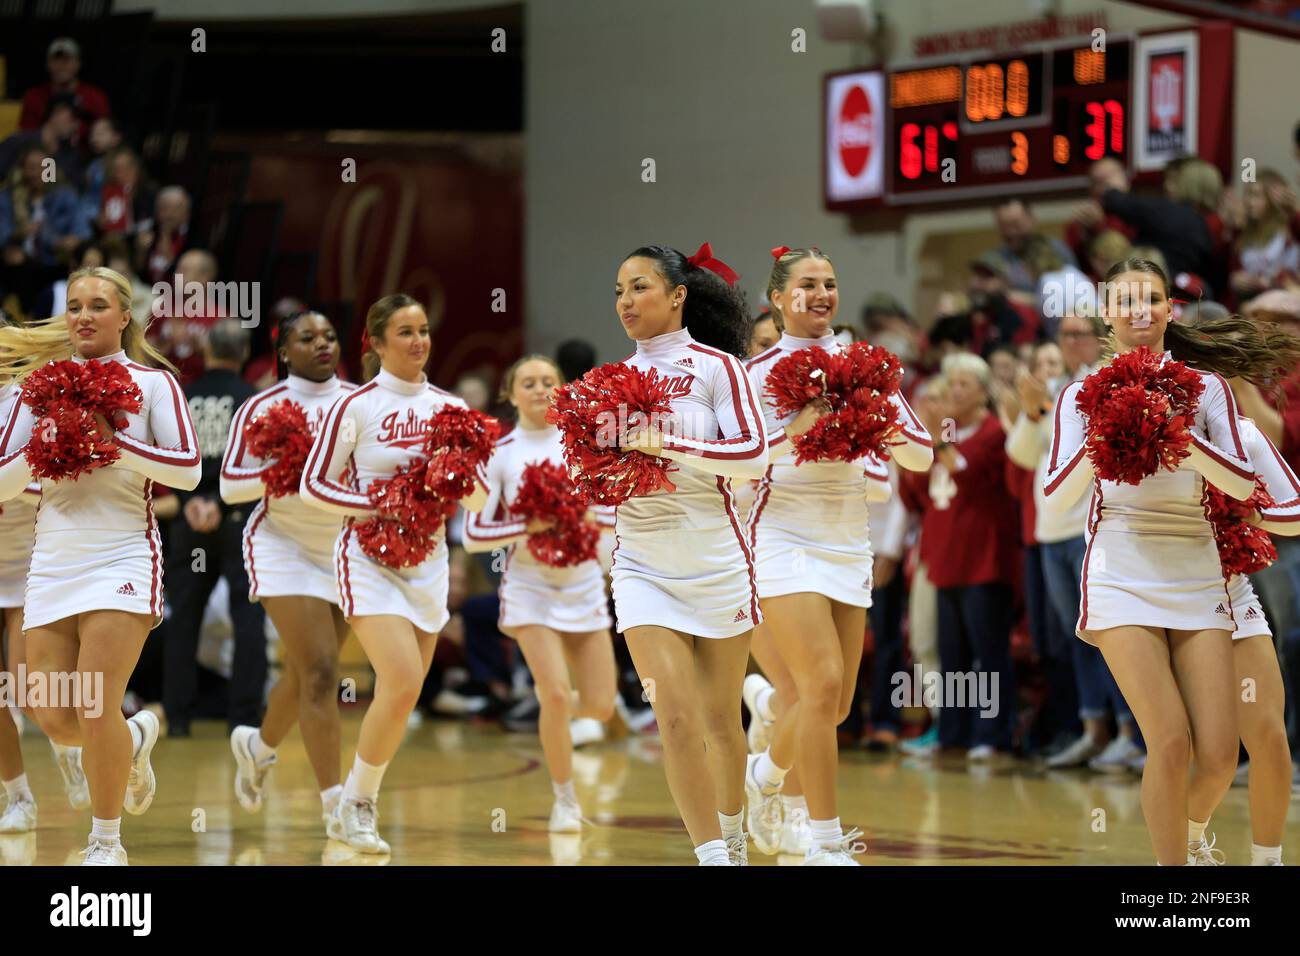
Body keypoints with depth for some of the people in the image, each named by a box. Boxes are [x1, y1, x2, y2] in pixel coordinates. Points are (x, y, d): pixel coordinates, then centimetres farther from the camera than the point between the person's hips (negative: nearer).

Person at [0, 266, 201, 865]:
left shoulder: (152, 383, 2)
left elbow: (188, 469, -7)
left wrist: (114, 440, -14)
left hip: (122, 556, -4)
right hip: (53, 562, 4)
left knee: (96, 709, -14)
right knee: (55, 720, 2)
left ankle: (107, 842, 4)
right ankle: (134, 738, 35)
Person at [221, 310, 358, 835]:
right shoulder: (261, 408, -7)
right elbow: (230, 484, -10)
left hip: (346, 548, 5)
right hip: (285, 547, -5)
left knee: (307, 673, 14)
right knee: (320, 671, -15)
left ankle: (258, 743, 44)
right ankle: (333, 798, -13)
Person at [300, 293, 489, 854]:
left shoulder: (448, 407, 7)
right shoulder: (356, 406, -5)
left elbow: (478, 499, 11)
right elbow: (313, 485, -5)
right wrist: (379, 505, -16)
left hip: (428, 562, 5)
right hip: (369, 558, -5)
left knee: (401, 695, 5)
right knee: (403, 682, -21)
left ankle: (357, 809, 22)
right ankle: (356, 802, -3)